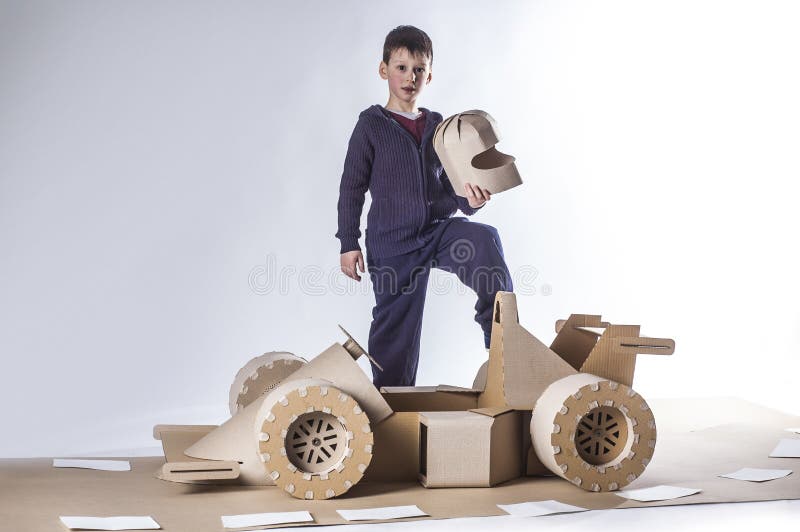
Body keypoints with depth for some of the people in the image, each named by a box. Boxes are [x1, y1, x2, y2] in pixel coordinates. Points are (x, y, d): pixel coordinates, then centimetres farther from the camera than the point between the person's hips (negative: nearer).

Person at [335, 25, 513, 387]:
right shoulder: (371, 125, -2)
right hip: (391, 241, -3)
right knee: (395, 327, 2)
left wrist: (469, 200, -7)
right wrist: (349, 243, -4)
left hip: (438, 229, 3)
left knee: (485, 240, -27)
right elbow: (351, 187, 0)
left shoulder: (437, 127, 9)